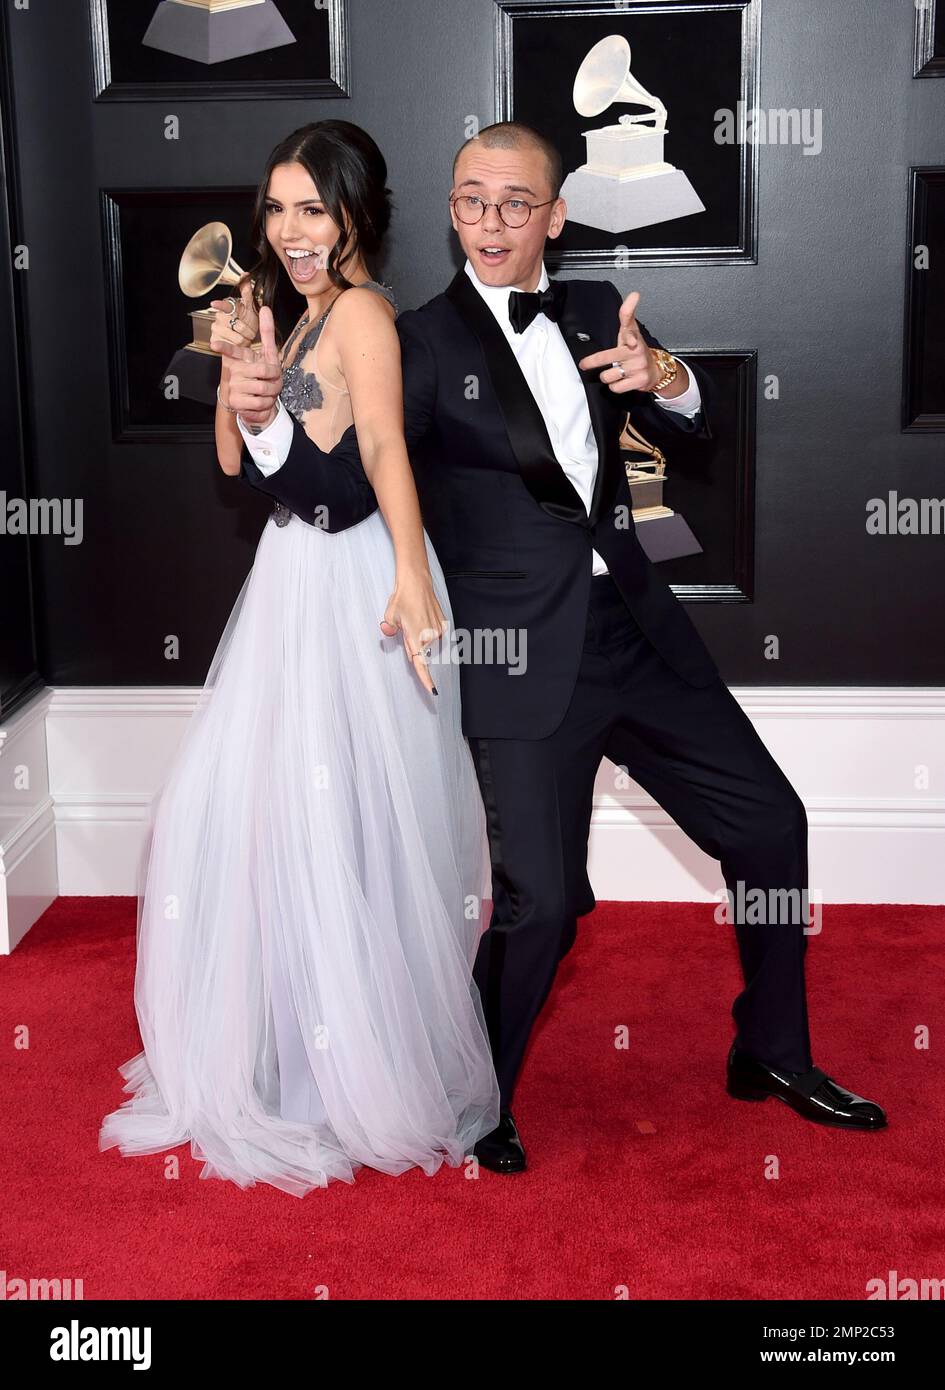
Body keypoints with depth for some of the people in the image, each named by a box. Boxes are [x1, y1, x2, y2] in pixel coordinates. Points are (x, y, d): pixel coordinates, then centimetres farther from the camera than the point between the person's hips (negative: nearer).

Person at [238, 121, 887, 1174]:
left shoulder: (596, 311, 10)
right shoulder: (422, 345, -6)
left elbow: (689, 427, 4)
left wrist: (663, 376, -20)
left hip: (635, 631, 6)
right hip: (524, 662, -6)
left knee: (769, 821, 11)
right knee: (541, 900, -9)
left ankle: (773, 1056, 32)